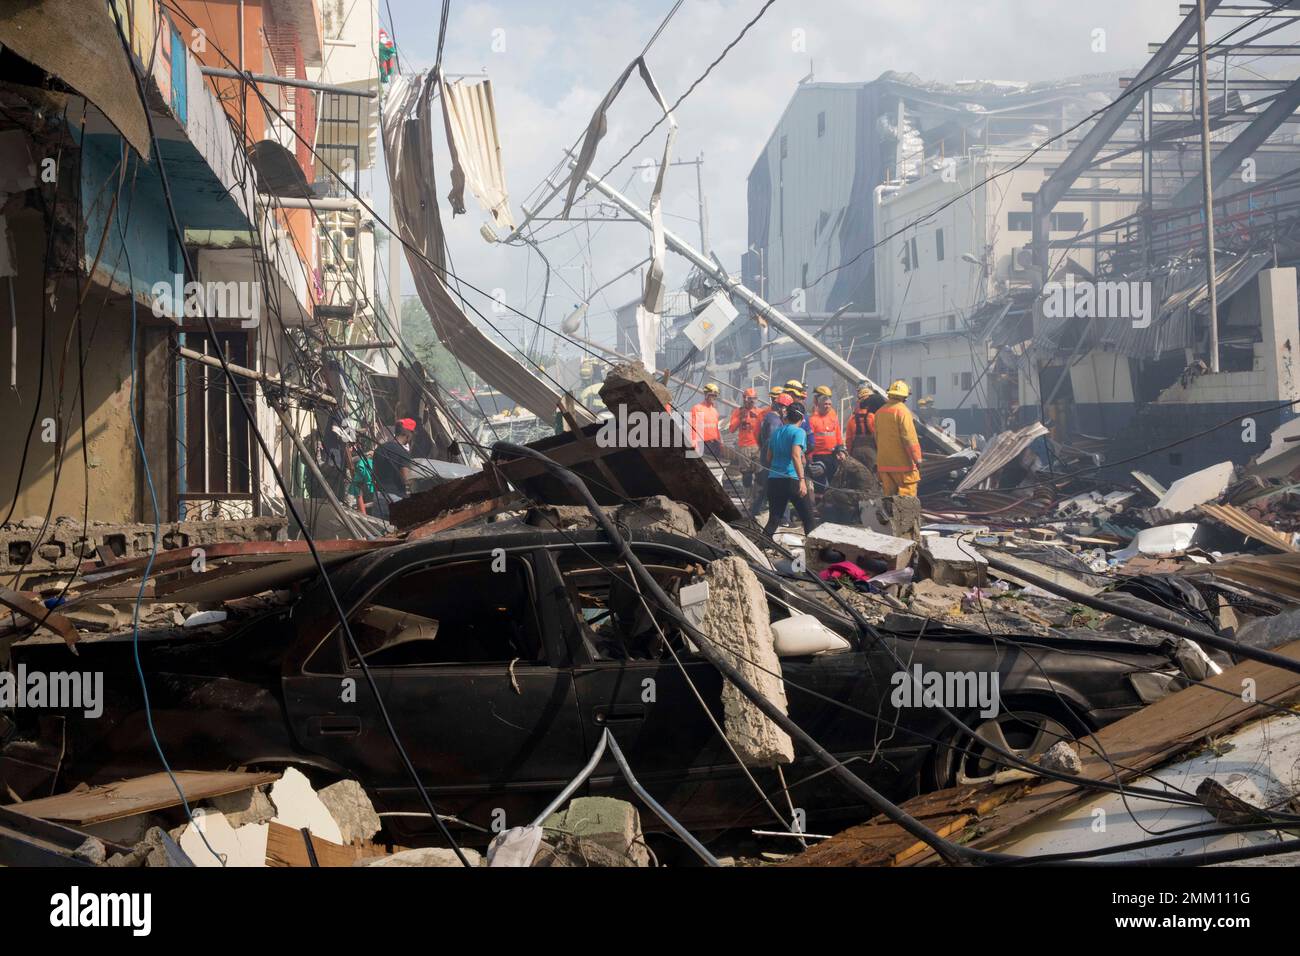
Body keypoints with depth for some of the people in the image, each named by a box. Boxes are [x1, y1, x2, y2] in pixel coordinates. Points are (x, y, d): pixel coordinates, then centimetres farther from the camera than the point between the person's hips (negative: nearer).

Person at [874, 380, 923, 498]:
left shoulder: (879, 412, 11)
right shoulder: (902, 410, -10)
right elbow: (909, 437, -16)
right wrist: (917, 458, -11)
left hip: (884, 463, 7)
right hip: (902, 462, -7)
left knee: (889, 496, 10)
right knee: (907, 495, -5)